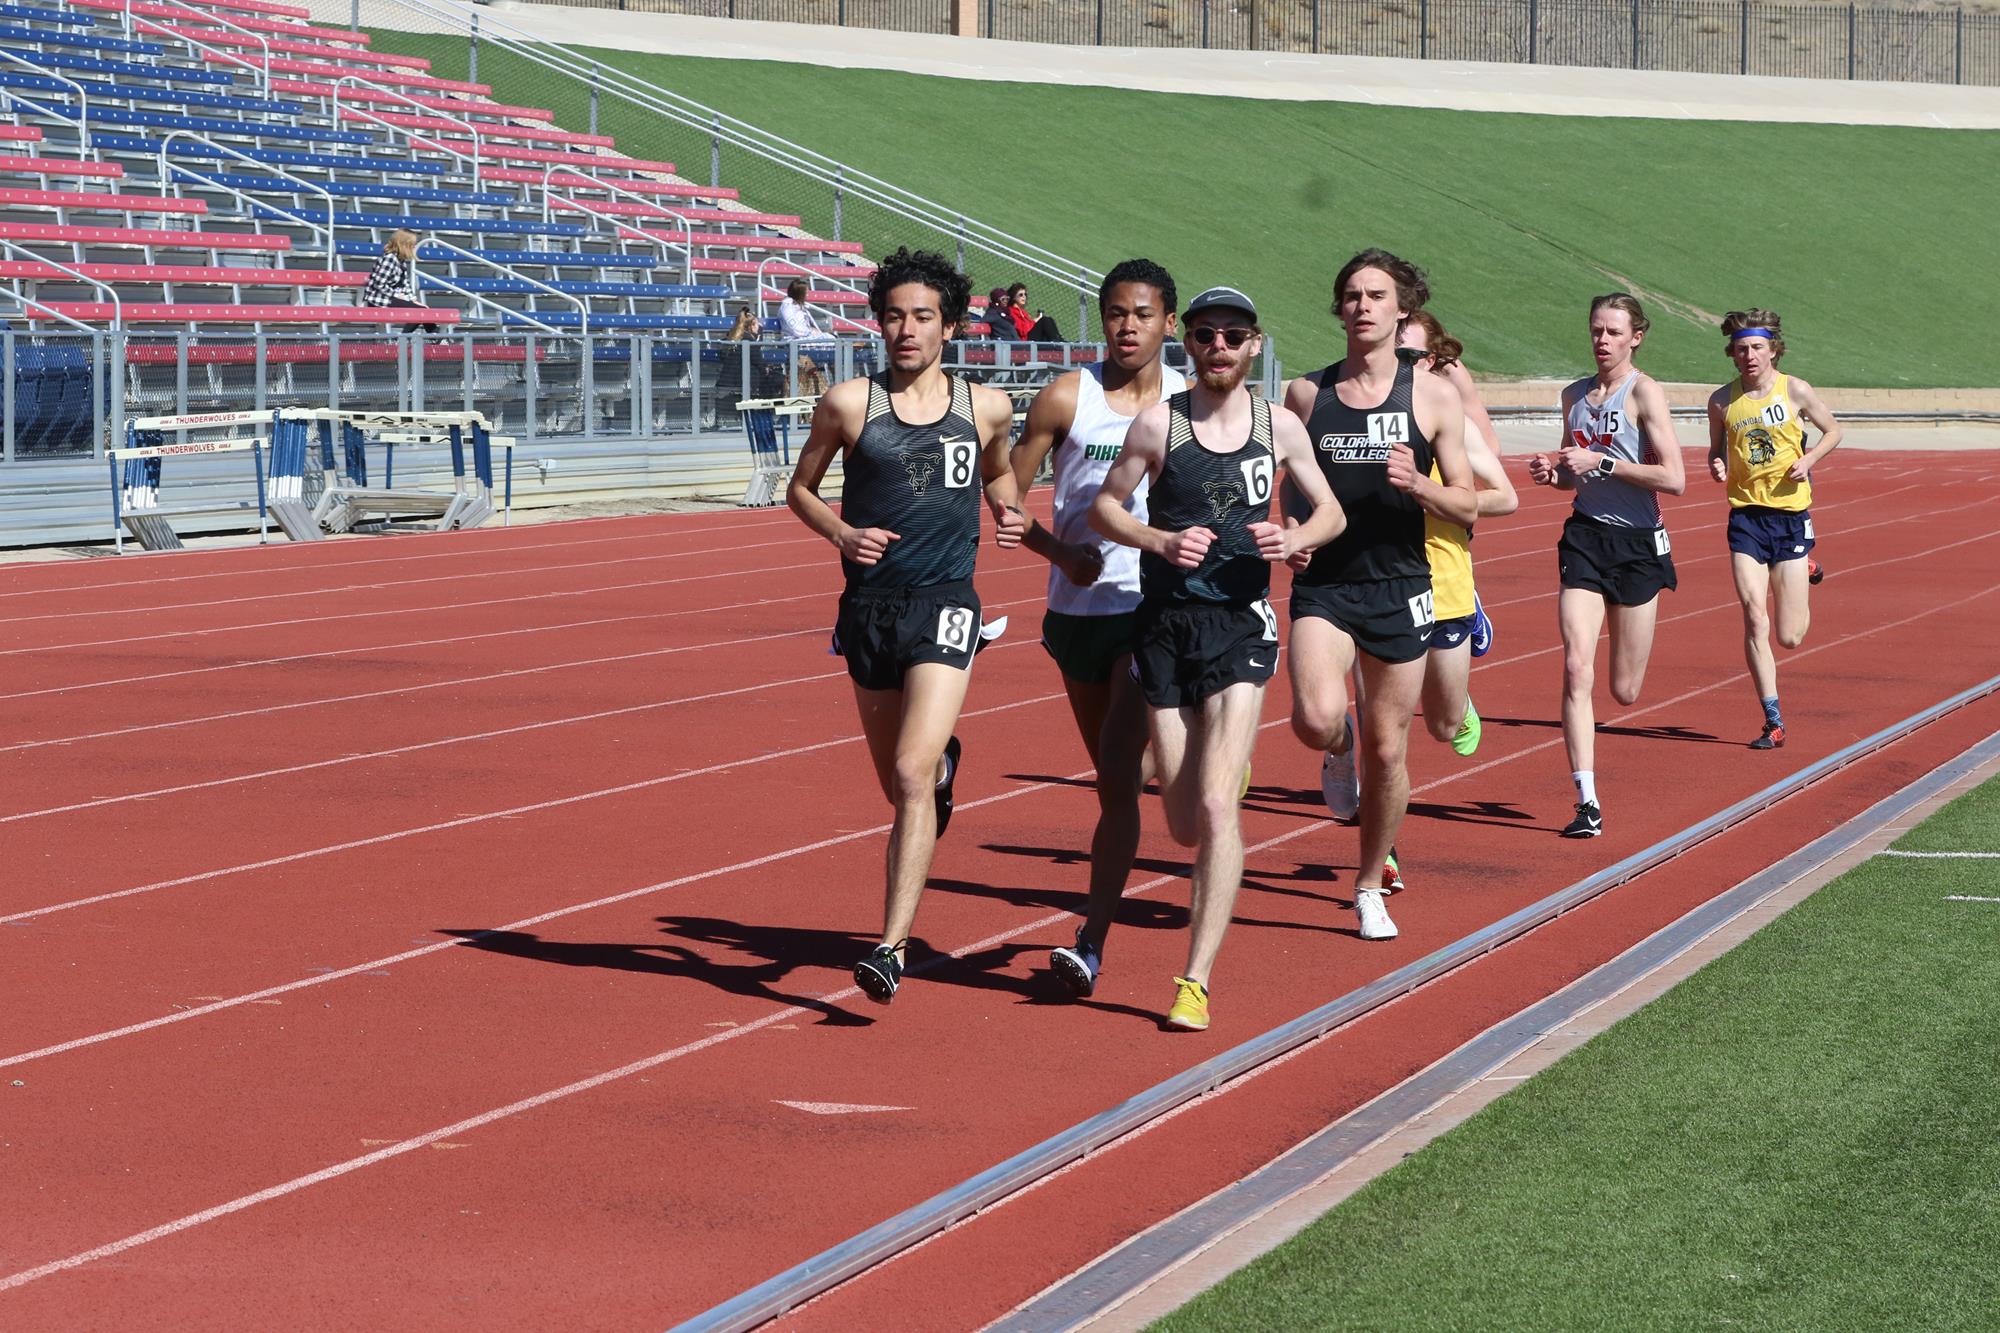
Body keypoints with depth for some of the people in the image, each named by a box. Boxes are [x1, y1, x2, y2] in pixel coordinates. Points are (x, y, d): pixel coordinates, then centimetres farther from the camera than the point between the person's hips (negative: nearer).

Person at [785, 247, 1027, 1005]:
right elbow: (800, 489, 11)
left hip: (945, 605, -2)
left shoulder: (986, 407, 3)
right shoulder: (848, 404, 0)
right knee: (897, 783, 14)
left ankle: (893, 947, -18)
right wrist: (840, 532, -9)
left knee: (911, 776, -17)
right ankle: (943, 761, 53)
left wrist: (1009, 512, 1)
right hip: (870, 603, 2)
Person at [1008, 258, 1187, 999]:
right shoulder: (1066, 398, -2)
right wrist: (1060, 552, -15)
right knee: (1111, 782, 11)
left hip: (1154, 610, -1)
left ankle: (1091, 942, -15)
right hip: (1079, 607, 1)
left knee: (1118, 775, -14)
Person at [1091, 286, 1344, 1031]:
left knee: (1216, 807, -14)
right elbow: (1104, 506, 6)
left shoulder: (1279, 428, 4)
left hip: (1241, 625, -1)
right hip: (1165, 624, 1)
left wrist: (1297, 539, -9)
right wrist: (1160, 540, -13)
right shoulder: (1158, 424, -1)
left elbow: (1331, 512, 14)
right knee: (1185, 824, 4)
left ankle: (1197, 981, -10)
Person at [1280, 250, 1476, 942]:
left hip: (1400, 587, 0)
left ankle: (1370, 886, 26)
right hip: (1323, 584, 0)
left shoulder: (1434, 397, 0)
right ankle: (1338, 748, 15)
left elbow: (1467, 507, 2)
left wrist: (1419, 485, -17)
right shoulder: (1306, 394, 3)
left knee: (1388, 749, 5)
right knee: (1315, 720, -24)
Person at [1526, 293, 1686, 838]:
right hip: (1585, 537, 4)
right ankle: (1587, 801, -14)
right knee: (1576, 669, -14)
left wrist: (1602, 462, -17)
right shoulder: (1575, 395, 10)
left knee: (1625, 691, 5)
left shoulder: (1645, 393, -8)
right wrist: (1552, 471, 1)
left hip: (1638, 544, -4)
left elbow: (1673, 479, -17)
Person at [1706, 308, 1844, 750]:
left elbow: (1833, 431, 10)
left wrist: (1810, 459, -8)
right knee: (1754, 618, -13)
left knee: (1790, 636, 3)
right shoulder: (1722, 401, 1)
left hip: (1791, 514, -1)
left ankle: (1804, 568, 40)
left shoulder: (1794, 391, -3)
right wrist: (1716, 466, -7)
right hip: (1746, 514, 1)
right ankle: (1774, 722, -5)